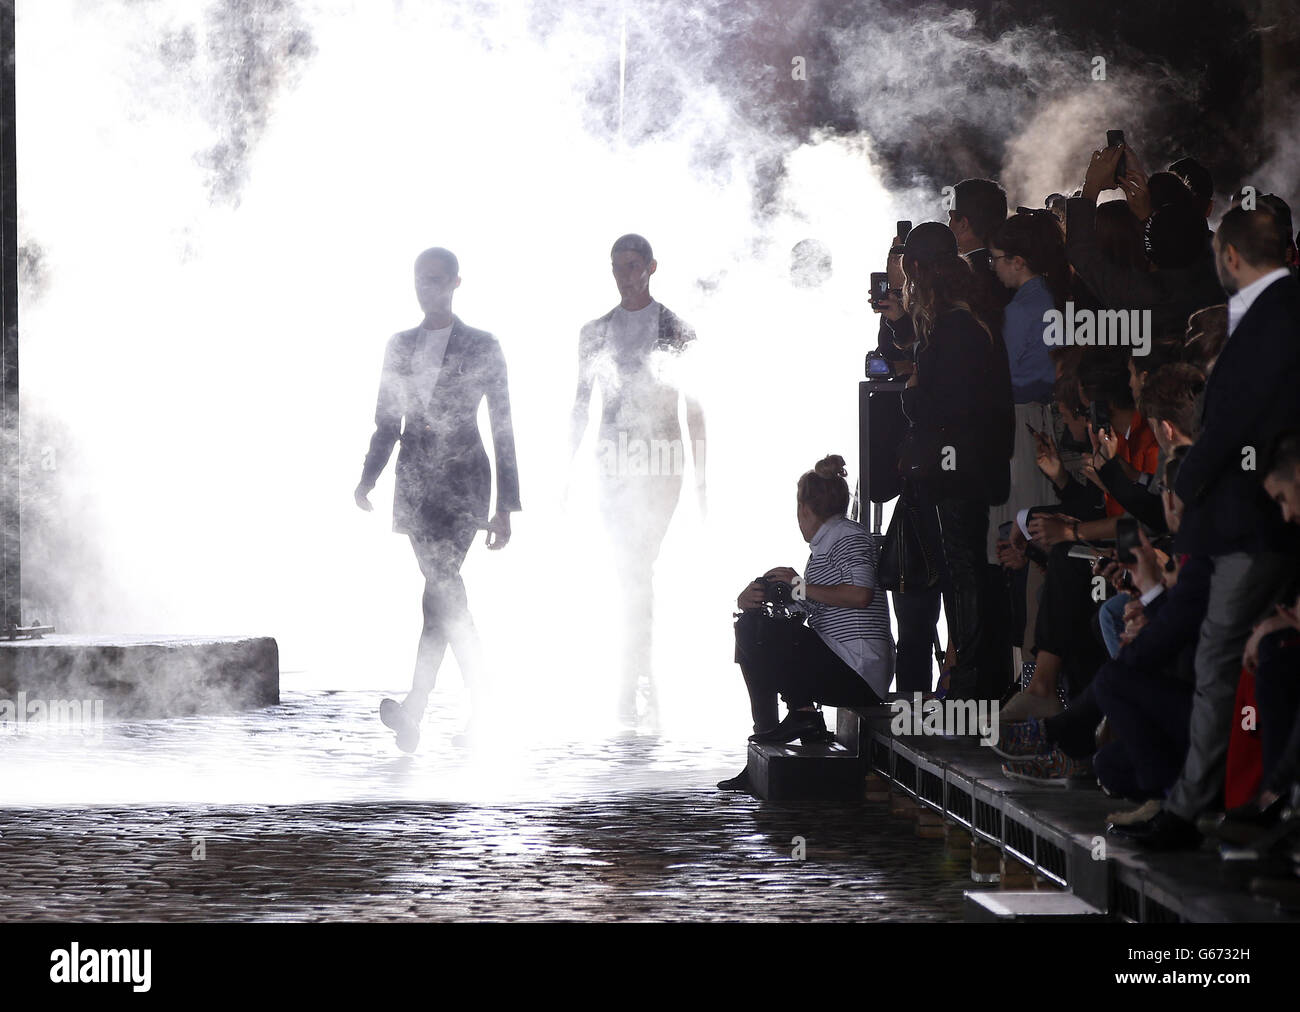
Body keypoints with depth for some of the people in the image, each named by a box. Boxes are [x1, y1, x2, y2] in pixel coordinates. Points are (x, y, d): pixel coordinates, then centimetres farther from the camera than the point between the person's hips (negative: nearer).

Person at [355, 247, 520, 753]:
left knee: (439, 587, -17)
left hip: (463, 480, -5)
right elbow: (387, 423, 15)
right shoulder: (401, 346, 12)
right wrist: (367, 478, -2)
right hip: (415, 479, 5)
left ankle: (413, 709, -24)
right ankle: (481, 701, 18)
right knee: (446, 590, 6)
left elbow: (503, 429, 1)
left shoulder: (483, 348, 1)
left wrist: (505, 507, -4)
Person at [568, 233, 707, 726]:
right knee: (629, 574, 4)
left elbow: (694, 408, 3)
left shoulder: (677, 331, 2)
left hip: (660, 466, -4)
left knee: (636, 571, -15)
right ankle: (646, 678, 14)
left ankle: (629, 687, -17)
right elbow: (581, 405, 14)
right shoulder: (595, 333, 12)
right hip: (614, 464, 4)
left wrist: (701, 479, 0)